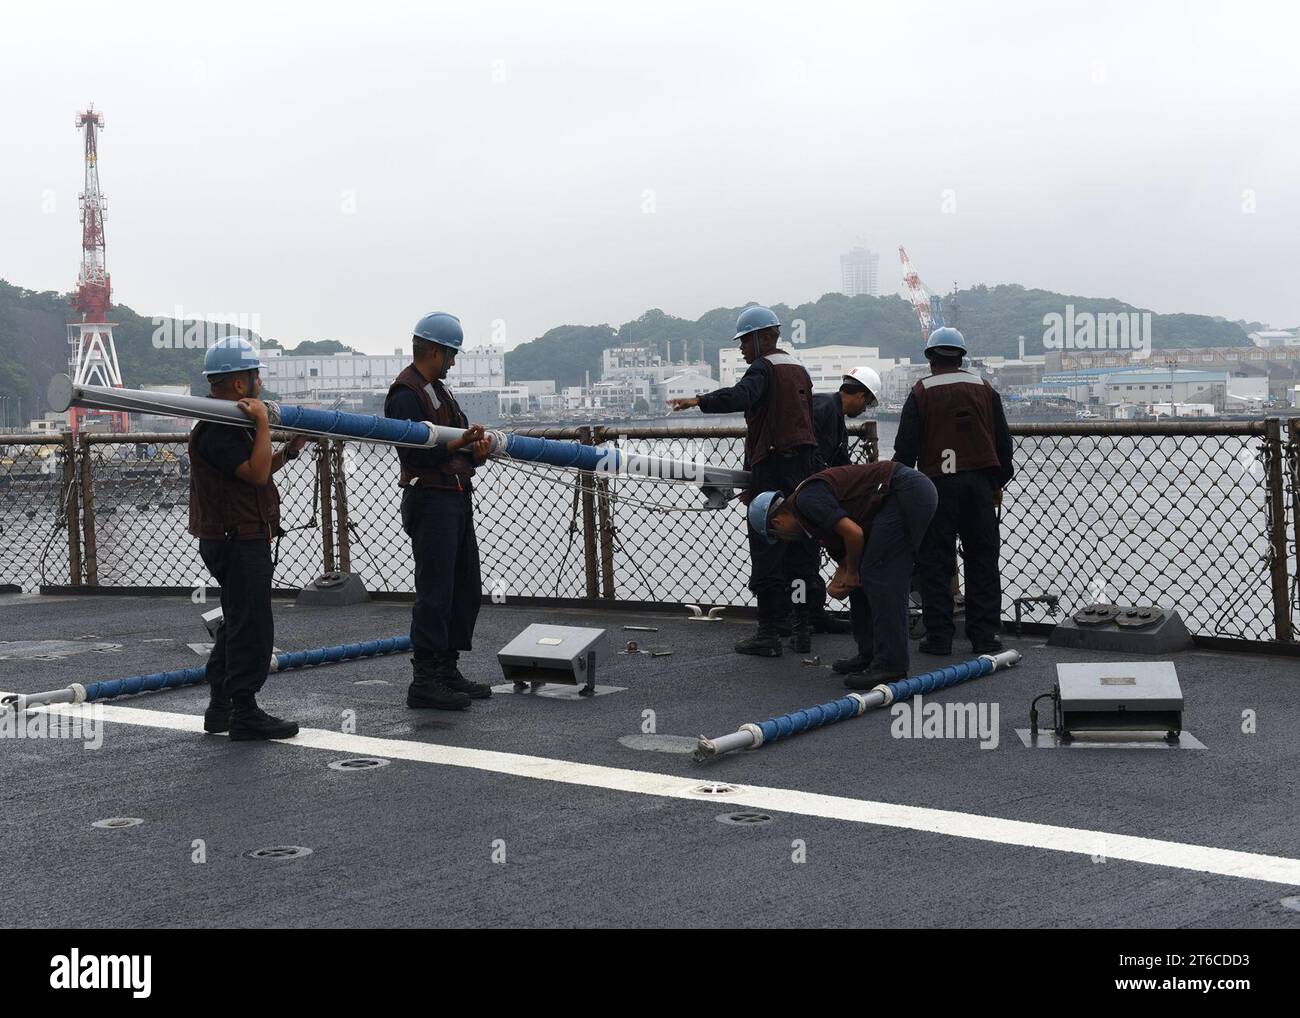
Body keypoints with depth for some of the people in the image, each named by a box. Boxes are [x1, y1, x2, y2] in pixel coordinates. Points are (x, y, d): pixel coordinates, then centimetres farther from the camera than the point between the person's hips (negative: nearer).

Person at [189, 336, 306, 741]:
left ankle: (221, 708, 25)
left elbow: (256, 472, 21)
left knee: (237, 624, 17)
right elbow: (256, 473, -26)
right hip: (238, 541, -11)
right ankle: (245, 714, -1)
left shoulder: (230, 425, 15)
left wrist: (290, 450, 11)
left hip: (241, 539, 11)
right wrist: (263, 423, -24)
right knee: (251, 627, -6)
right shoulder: (215, 432, -19)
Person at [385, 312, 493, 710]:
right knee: (434, 592, -9)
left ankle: (448, 670, 22)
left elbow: (458, 444, 18)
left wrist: (476, 449, -3)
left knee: (465, 588, 14)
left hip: (456, 498, 10)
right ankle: (424, 681, -4)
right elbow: (417, 452, -22)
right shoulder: (406, 394, -12)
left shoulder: (438, 390, 20)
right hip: (430, 501, -10)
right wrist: (462, 442, -22)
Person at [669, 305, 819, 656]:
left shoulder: (763, 369, -9)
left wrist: (699, 401, -41)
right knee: (801, 550, 11)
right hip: (803, 466, 8)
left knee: (766, 551, -5)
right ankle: (802, 629, 15)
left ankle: (768, 634, -5)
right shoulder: (799, 370, 19)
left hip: (772, 468, -8)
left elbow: (740, 396, -30)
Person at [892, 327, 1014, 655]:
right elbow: (1003, 440, 14)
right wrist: (999, 483, 23)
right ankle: (984, 636, 8)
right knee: (982, 560, 8)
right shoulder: (985, 390, 10)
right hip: (979, 484, 3)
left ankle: (938, 636, 2)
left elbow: (905, 446, -3)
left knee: (936, 561, 2)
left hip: (937, 483, -3)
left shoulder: (921, 393, 0)